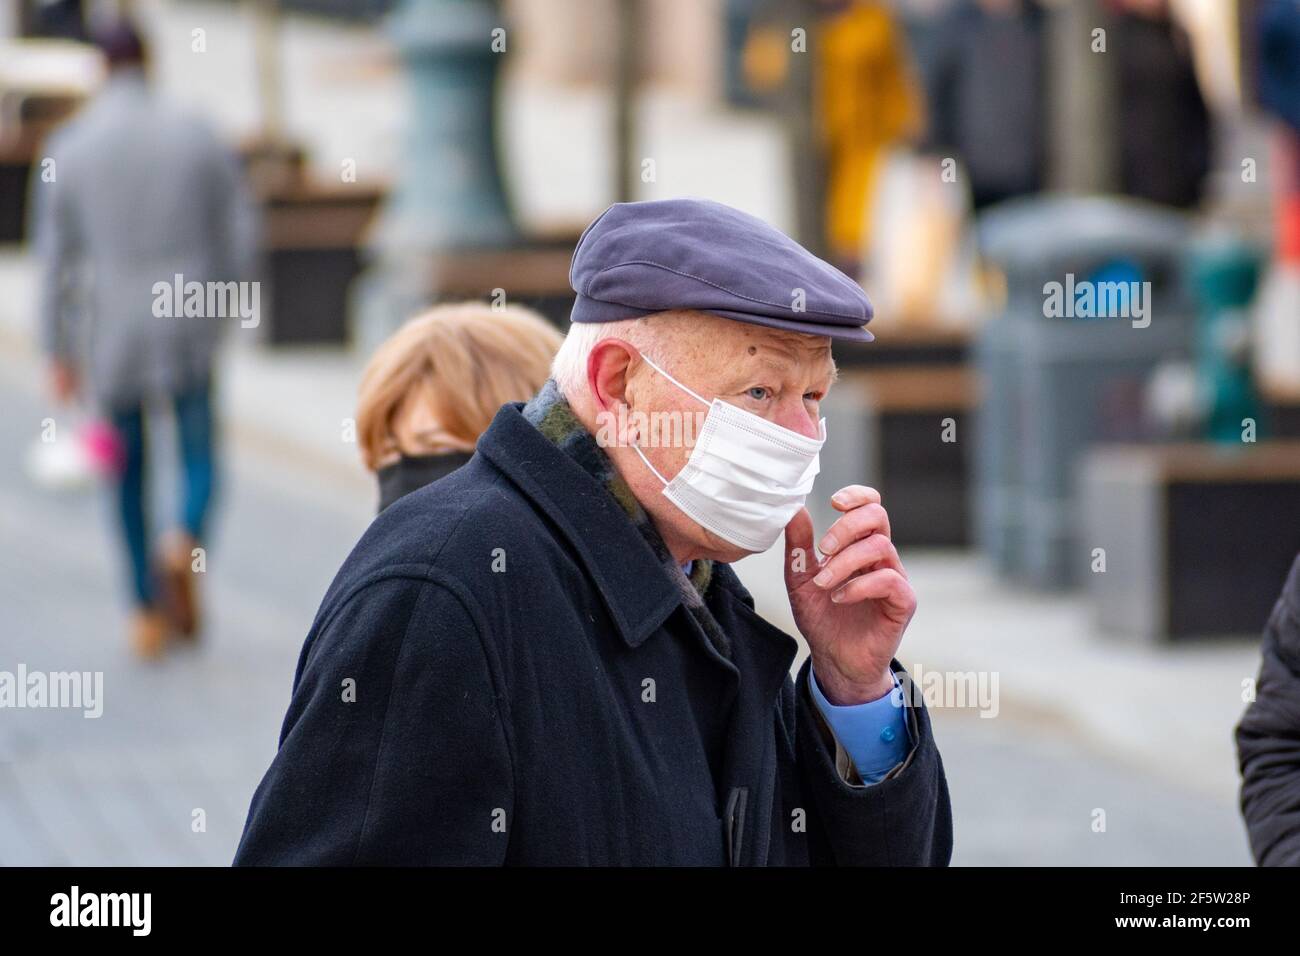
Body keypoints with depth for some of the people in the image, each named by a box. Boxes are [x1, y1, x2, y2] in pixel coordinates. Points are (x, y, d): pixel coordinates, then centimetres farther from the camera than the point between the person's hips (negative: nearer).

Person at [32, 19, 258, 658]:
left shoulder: (66, 150, -4)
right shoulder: (195, 136, -3)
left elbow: (55, 258, -2)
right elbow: (242, 233, 0)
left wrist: (58, 353, 6)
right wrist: (214, 295, 19)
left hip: (109, 332, 1)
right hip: (186, 331, 0)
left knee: (129, 471, 14)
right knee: (200, 456, 10)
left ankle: (147, 615, 15)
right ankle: (185, 546, -20)